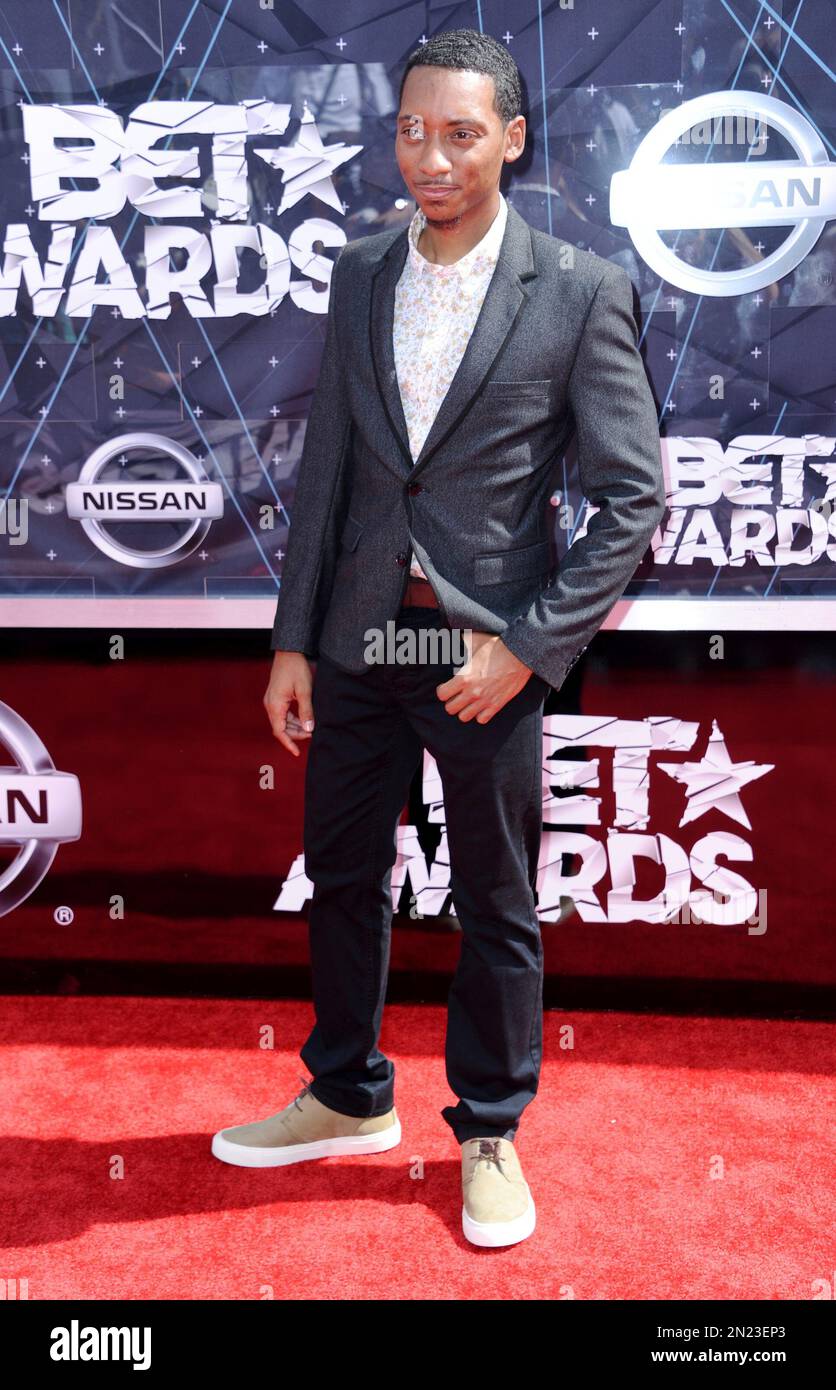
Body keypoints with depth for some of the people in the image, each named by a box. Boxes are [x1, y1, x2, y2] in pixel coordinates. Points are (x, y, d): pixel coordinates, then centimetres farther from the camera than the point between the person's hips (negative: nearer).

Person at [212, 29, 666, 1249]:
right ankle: (349, 1100, 39)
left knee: (496, 908, 10)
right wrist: (294, 640, 5)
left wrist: (527, 647, -15)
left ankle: (490, 1135, 32)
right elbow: (327, 464, 8)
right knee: (342, 876, 16)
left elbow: (635, 495, -8)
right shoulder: (359, 277, 6)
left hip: (487, 649, -4)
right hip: (361, 639, 5)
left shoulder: (580, 294, -8)